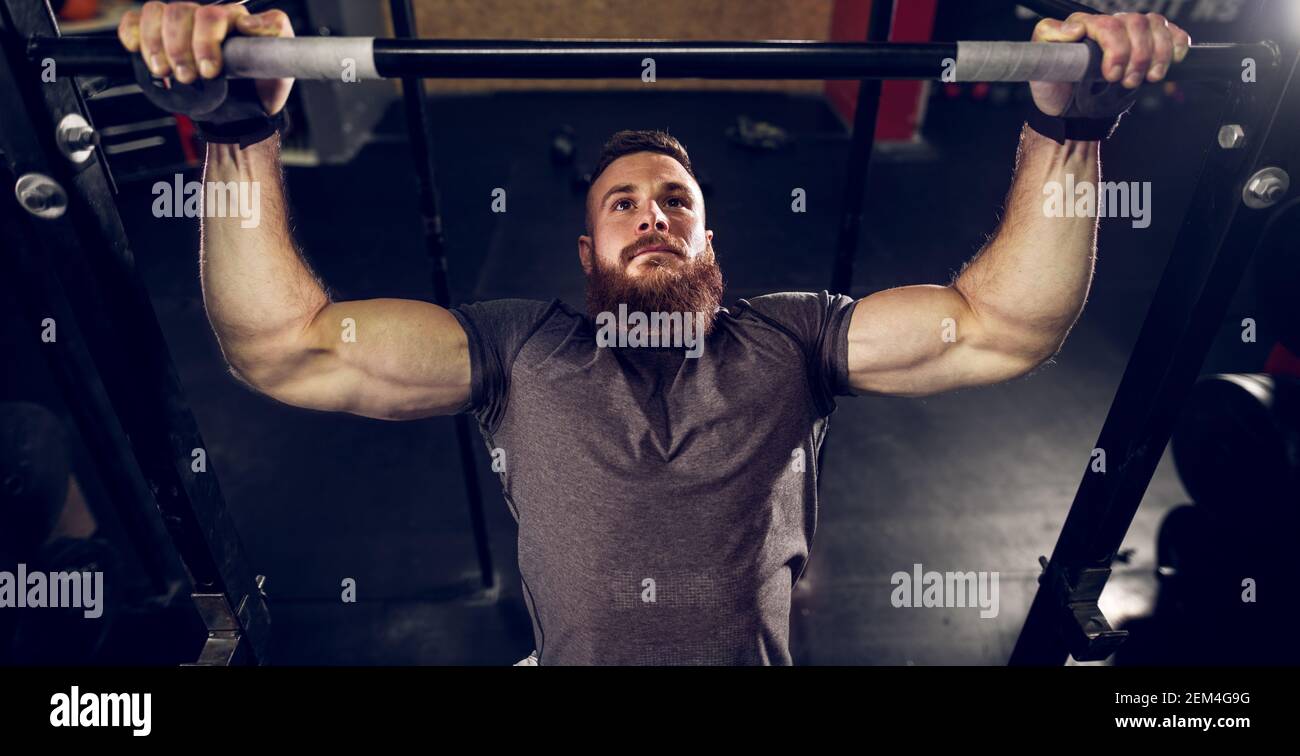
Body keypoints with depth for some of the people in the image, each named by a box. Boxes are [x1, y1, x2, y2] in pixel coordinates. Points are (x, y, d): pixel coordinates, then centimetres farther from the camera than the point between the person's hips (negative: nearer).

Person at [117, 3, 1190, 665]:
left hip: (757, 658, 1)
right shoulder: (521, 345, 11)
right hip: (579, 656, 0)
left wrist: (1061, 123, -2)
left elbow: (1002, 325, 7)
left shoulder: (786, 338, 13)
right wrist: (245, 130, -3)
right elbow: (283, 345, 6)